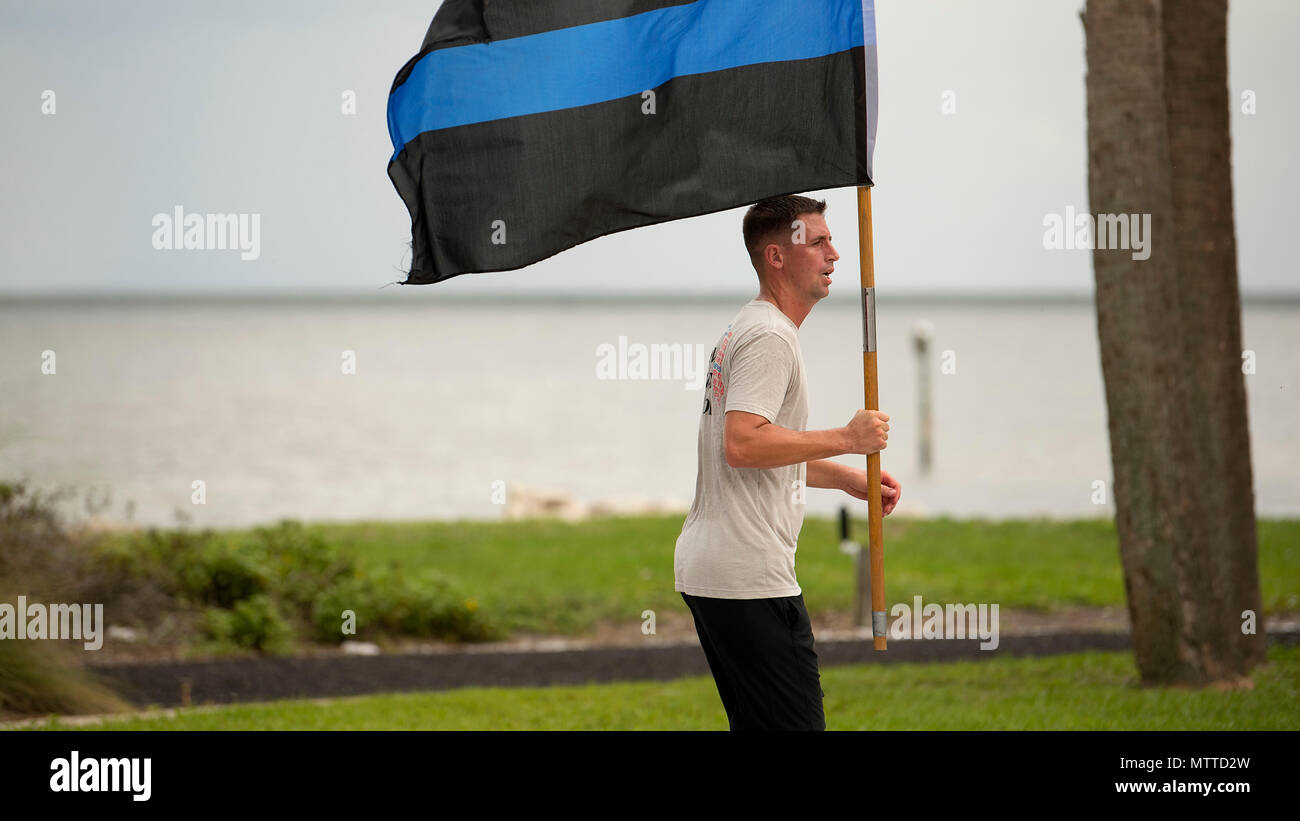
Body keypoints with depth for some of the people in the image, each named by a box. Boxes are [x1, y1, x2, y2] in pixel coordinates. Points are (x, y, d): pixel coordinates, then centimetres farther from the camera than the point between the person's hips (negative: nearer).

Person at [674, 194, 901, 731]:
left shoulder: (743, 333, 22)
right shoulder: (769, 337, -12)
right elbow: (742, 444, -25)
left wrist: (848, 478, 26)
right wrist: (846, 439, -17)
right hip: (749, 578, -11)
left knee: (758, 726, 14)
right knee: (796, 724, -12)